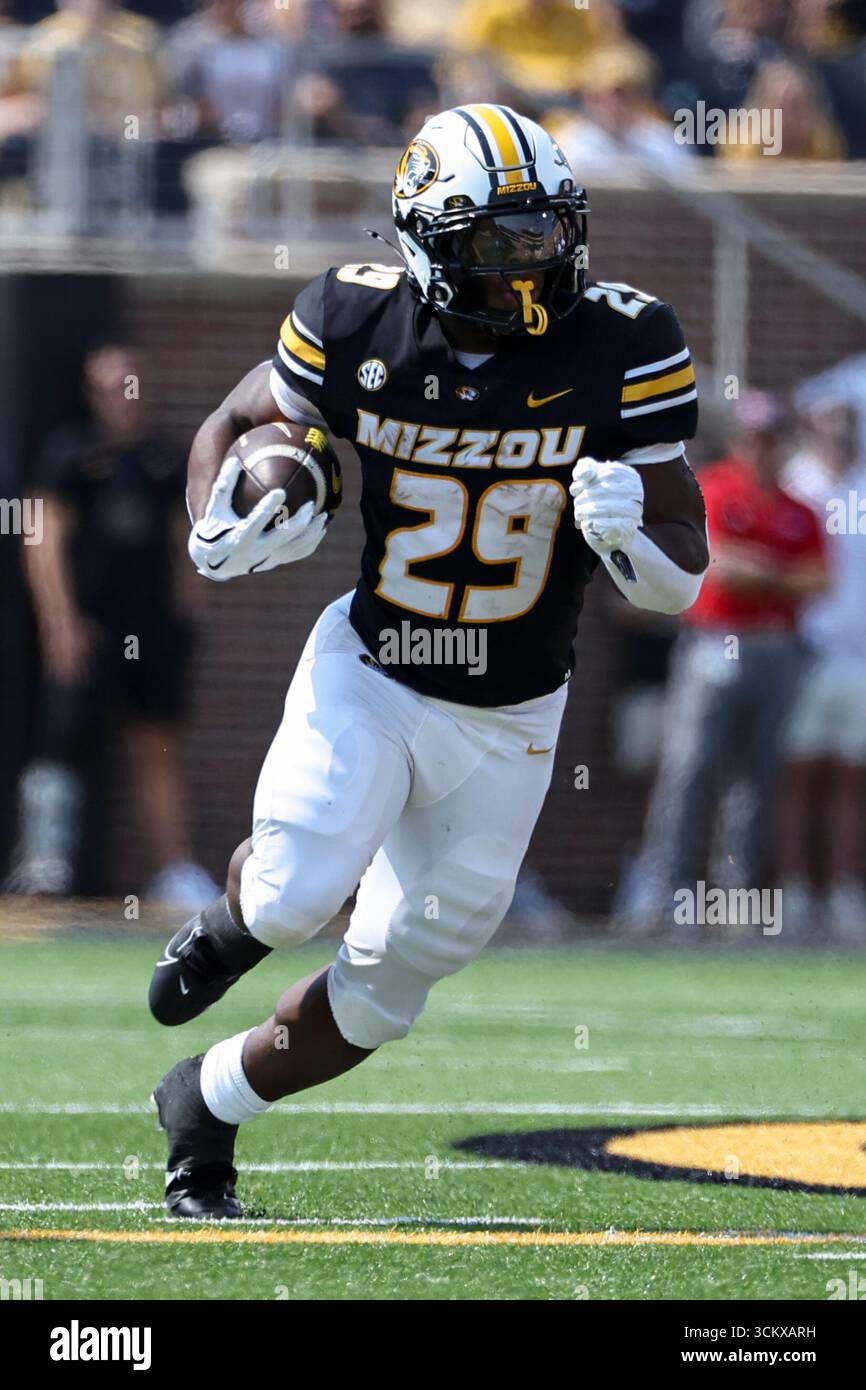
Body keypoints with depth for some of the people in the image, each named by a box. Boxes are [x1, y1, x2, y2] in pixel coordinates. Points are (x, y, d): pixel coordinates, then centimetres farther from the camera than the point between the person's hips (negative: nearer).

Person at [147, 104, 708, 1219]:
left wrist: (631, 537, -33)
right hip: (369, 676, -1)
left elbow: (680, 582, -10)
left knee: (387, 990, 9)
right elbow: (233, 426, 6)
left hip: (507, 725, 1)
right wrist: (222, 531, -15)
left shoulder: (622, 349, -15)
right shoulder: (358, 324, -14)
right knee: (298, 896, -28)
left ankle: (207, 1106, 35)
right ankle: (237, 919, 10)